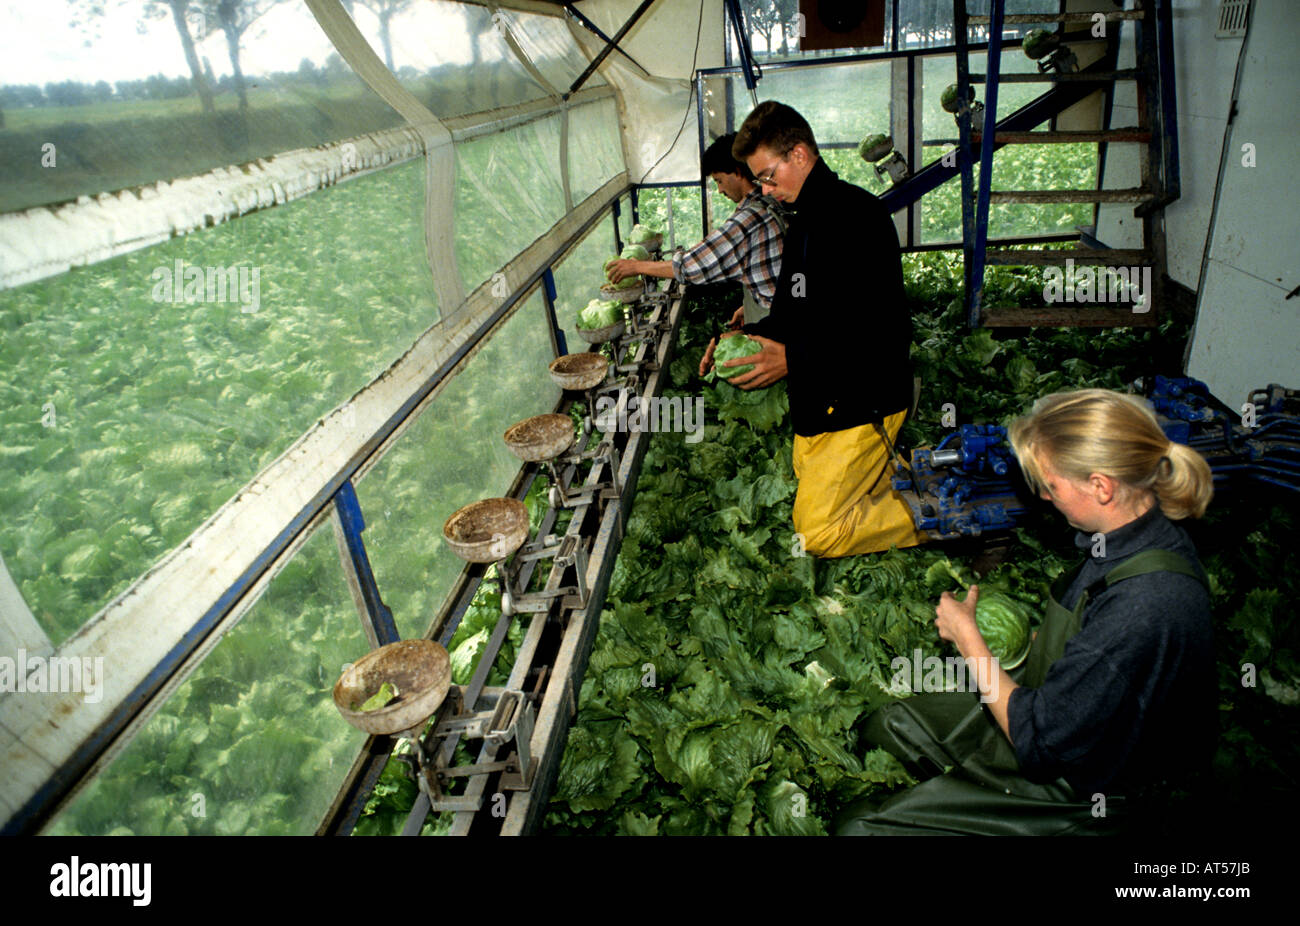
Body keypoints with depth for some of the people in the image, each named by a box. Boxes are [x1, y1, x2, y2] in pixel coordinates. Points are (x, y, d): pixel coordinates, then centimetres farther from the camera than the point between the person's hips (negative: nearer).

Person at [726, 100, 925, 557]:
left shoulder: (858, 215, -17)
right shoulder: (803, 223, 14)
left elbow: (884, 328, -24)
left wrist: (794, 359, -25)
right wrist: (749, 336, 2)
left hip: (861, 401, -10)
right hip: (817, 400, 10)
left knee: (818, 533, -9)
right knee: (812, 493, 17)